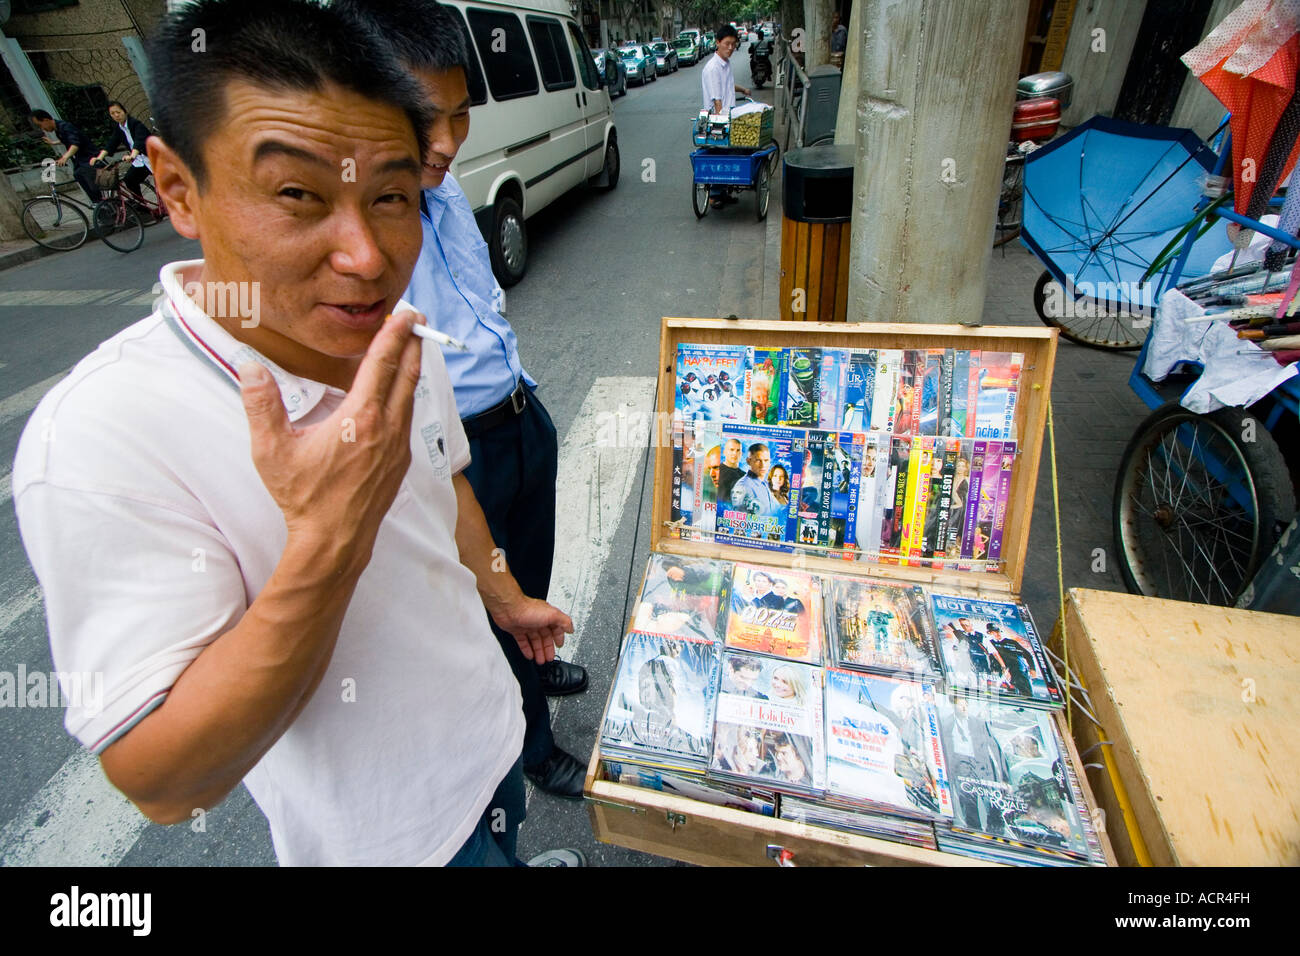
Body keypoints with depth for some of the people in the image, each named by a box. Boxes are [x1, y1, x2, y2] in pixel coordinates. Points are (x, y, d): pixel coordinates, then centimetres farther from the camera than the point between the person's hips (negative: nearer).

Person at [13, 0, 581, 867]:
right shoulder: (99, 439, -31)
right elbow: (165, 786, -28)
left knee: (512, 844, 31)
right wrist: (330, 537, -41)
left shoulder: (407, 351, -11)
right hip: (385, 834, -5)